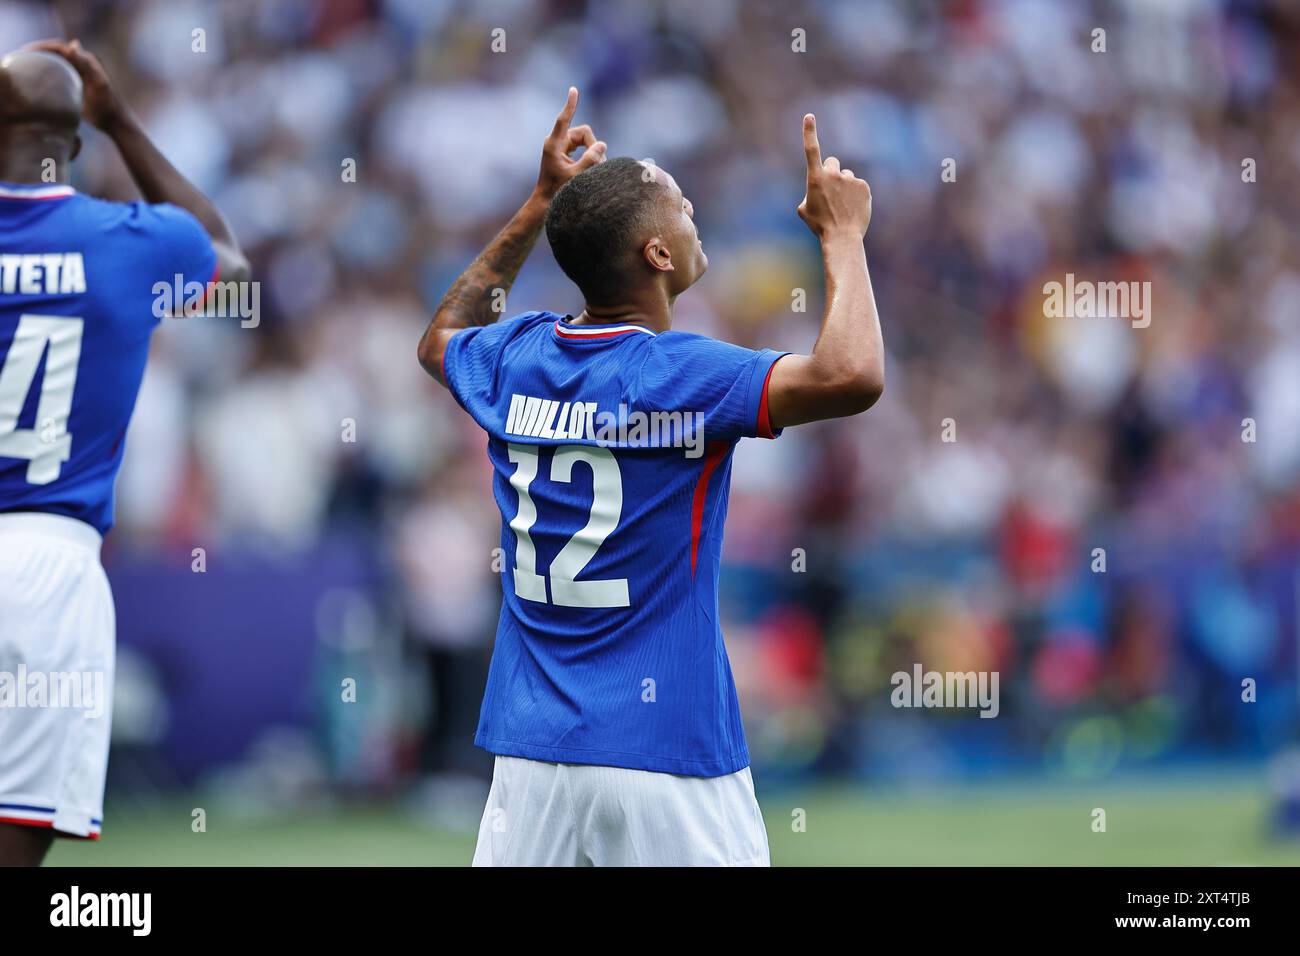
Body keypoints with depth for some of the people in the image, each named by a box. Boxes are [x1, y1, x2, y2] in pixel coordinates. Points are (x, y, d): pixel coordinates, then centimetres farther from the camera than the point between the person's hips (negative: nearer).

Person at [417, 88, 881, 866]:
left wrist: (538, 208, 29)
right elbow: (852, 377, -26)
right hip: (668, 762, -6)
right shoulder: (678, 376, -13)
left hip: (530, 754, 6)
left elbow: (443, 337, 31)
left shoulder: (514, 362, 5)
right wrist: (843, 234, -11)